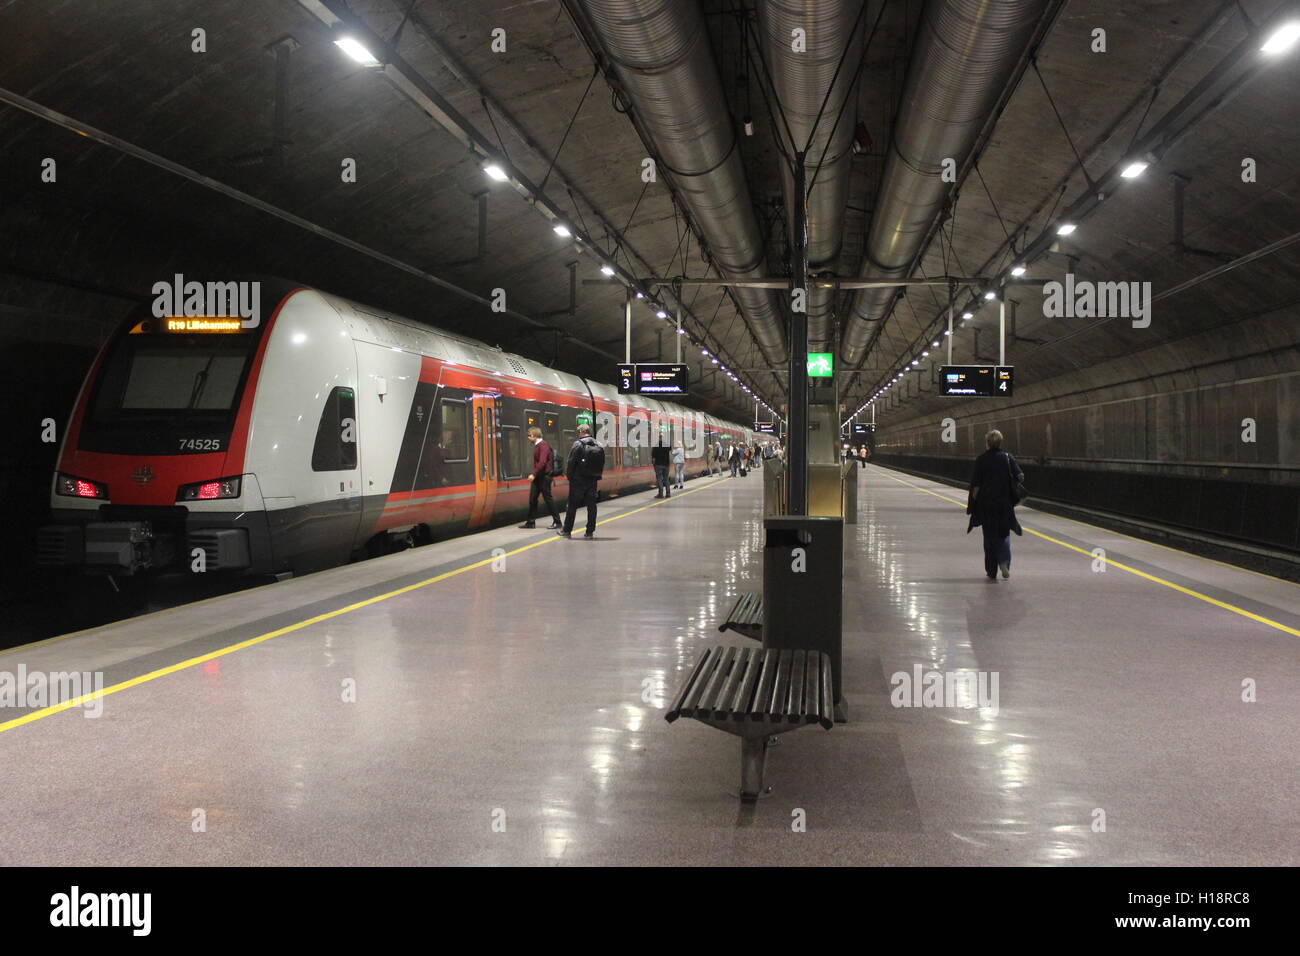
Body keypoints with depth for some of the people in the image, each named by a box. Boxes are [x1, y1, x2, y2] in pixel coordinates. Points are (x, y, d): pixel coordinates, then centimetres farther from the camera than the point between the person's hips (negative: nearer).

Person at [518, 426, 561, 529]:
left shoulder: (543, 446, -15)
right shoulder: (536, 446, 15)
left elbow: (542, 462, -23)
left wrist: (534, 474, -24)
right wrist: (533, 474, 13)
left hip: (544, 477, -9)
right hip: (537, 477, 9)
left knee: (548, 498, -3)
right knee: (532, 499, 6)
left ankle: (557, 521, 4)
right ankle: (530, 522, 10)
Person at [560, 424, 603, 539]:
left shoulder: (578, 444, -11)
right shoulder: (598, 446, 5)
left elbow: (570, 462, -11)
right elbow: (601, 465, 7)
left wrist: (569, 476, -1)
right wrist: (597, 477, 10)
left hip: (578, 480, -4)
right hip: (592, 480, 5)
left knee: (572, 505, 3)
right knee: (591, 505, 7)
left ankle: (567, 530, 9)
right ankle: (590, 531, 7)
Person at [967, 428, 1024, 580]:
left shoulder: (981, 460, -5)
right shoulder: (1007, 458, -3)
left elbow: (976, 485, -8)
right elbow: (1020, 477, -12)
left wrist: (972, 505, 0)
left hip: (986, 505, 0)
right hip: (1004, 504, 1)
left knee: (989, 536, 10)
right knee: (1004, 534, 13)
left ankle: (992, 572, 11)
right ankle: (1004, 563, -11)